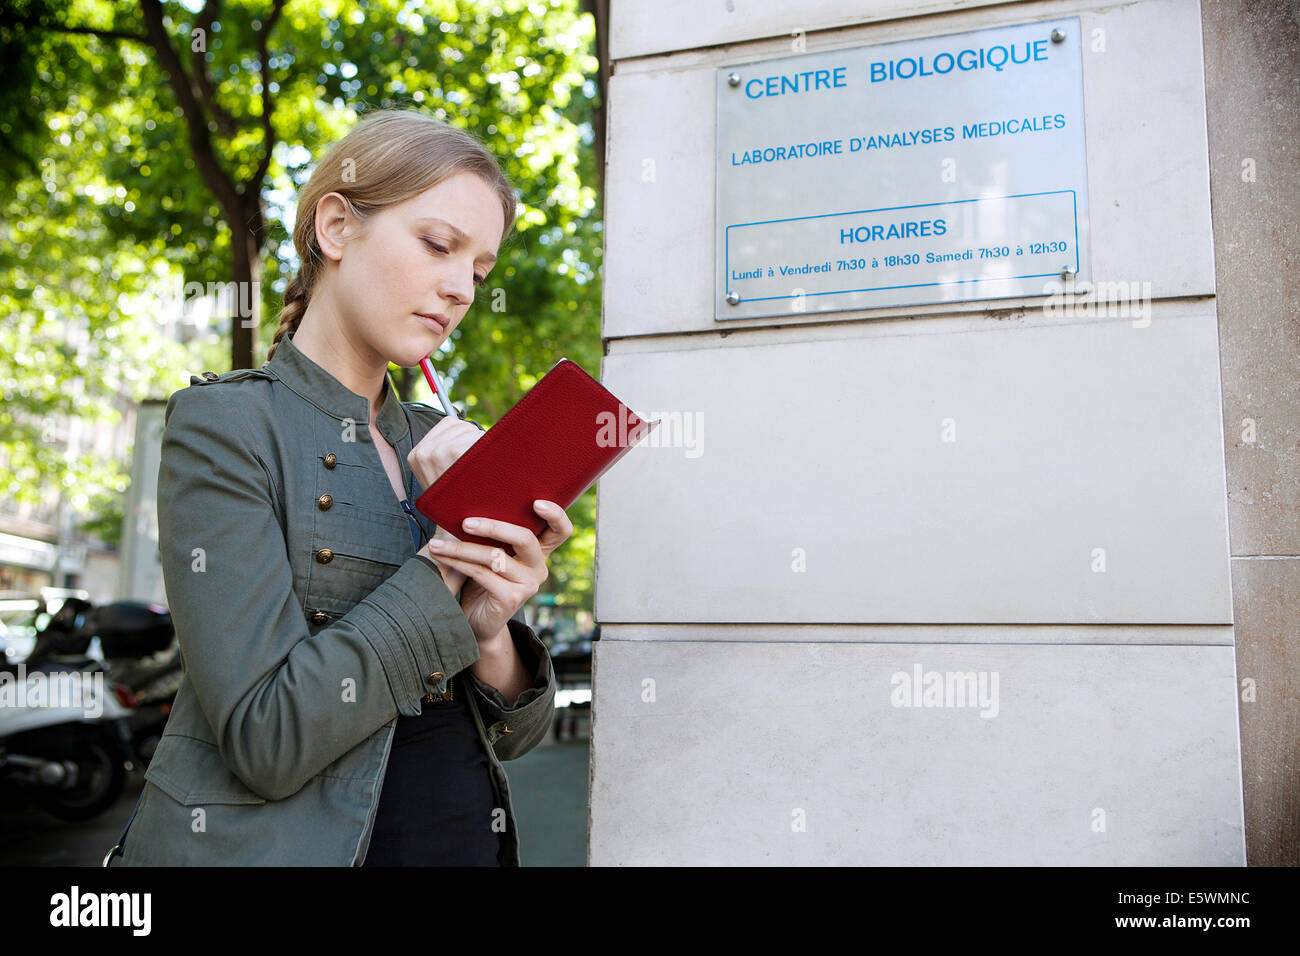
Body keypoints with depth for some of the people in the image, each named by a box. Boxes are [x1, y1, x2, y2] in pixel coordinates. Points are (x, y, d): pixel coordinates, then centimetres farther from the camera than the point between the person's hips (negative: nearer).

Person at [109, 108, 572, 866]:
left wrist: (491, 634, -15)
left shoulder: (441, 445, 6)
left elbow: (515, 733, 5)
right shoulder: (224, 425, -10)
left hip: (468, 835, 6)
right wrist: (447, 557, -17)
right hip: (281, 844, -5)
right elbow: (266, 738, -20)